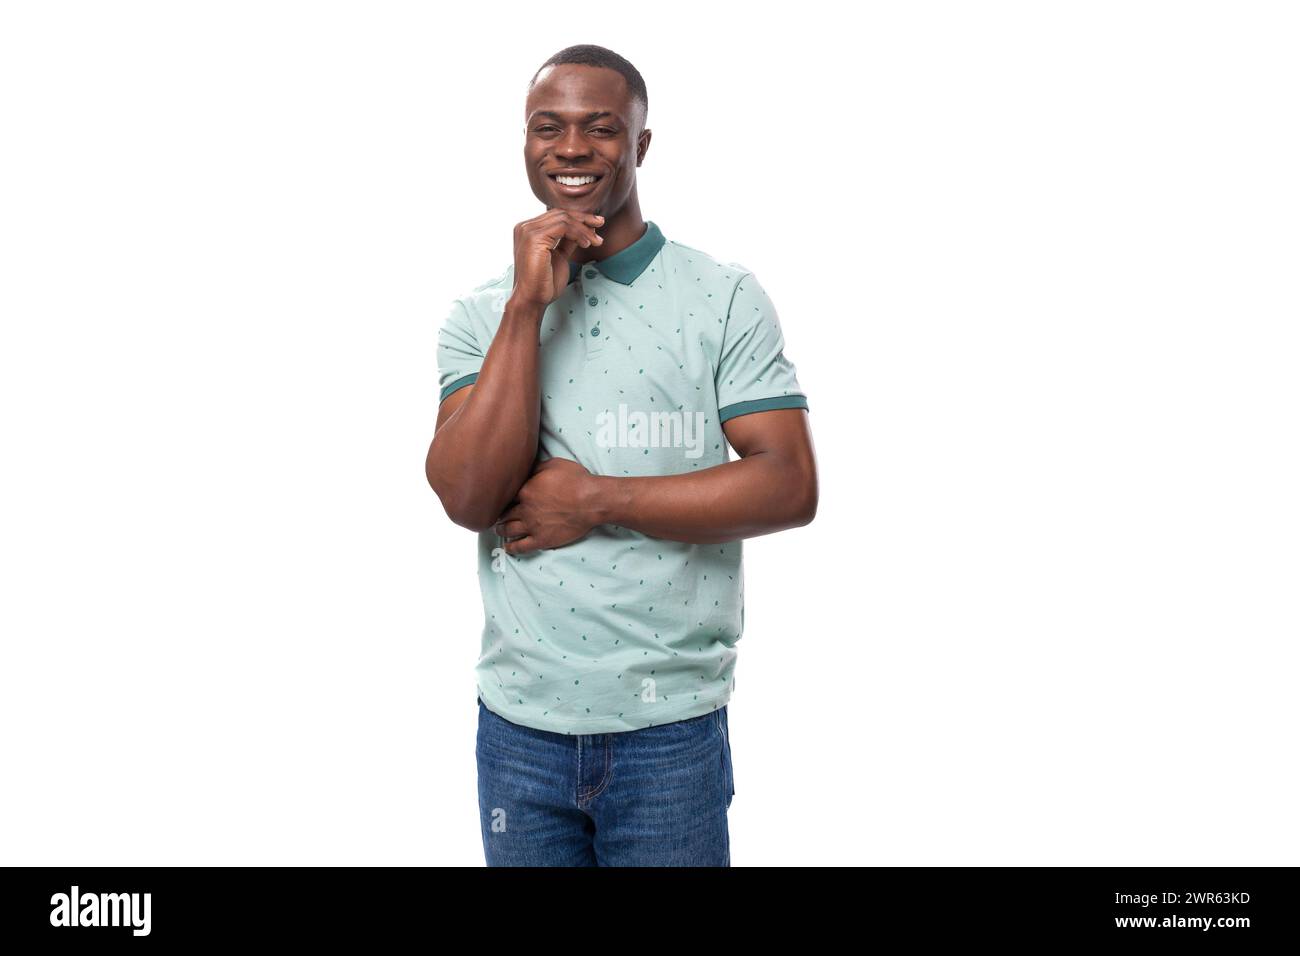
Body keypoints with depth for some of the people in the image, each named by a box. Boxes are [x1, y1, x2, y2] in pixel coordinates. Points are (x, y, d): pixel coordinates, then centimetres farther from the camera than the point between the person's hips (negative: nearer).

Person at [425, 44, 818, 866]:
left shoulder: (725, 298, -4)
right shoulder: (481, 316, 3)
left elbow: (791, 488, -12)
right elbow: (469, 496, -11)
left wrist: (594, 500, -15)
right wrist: (529, 304, -16)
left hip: (671, 729, -2)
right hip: (517, 725, 2)